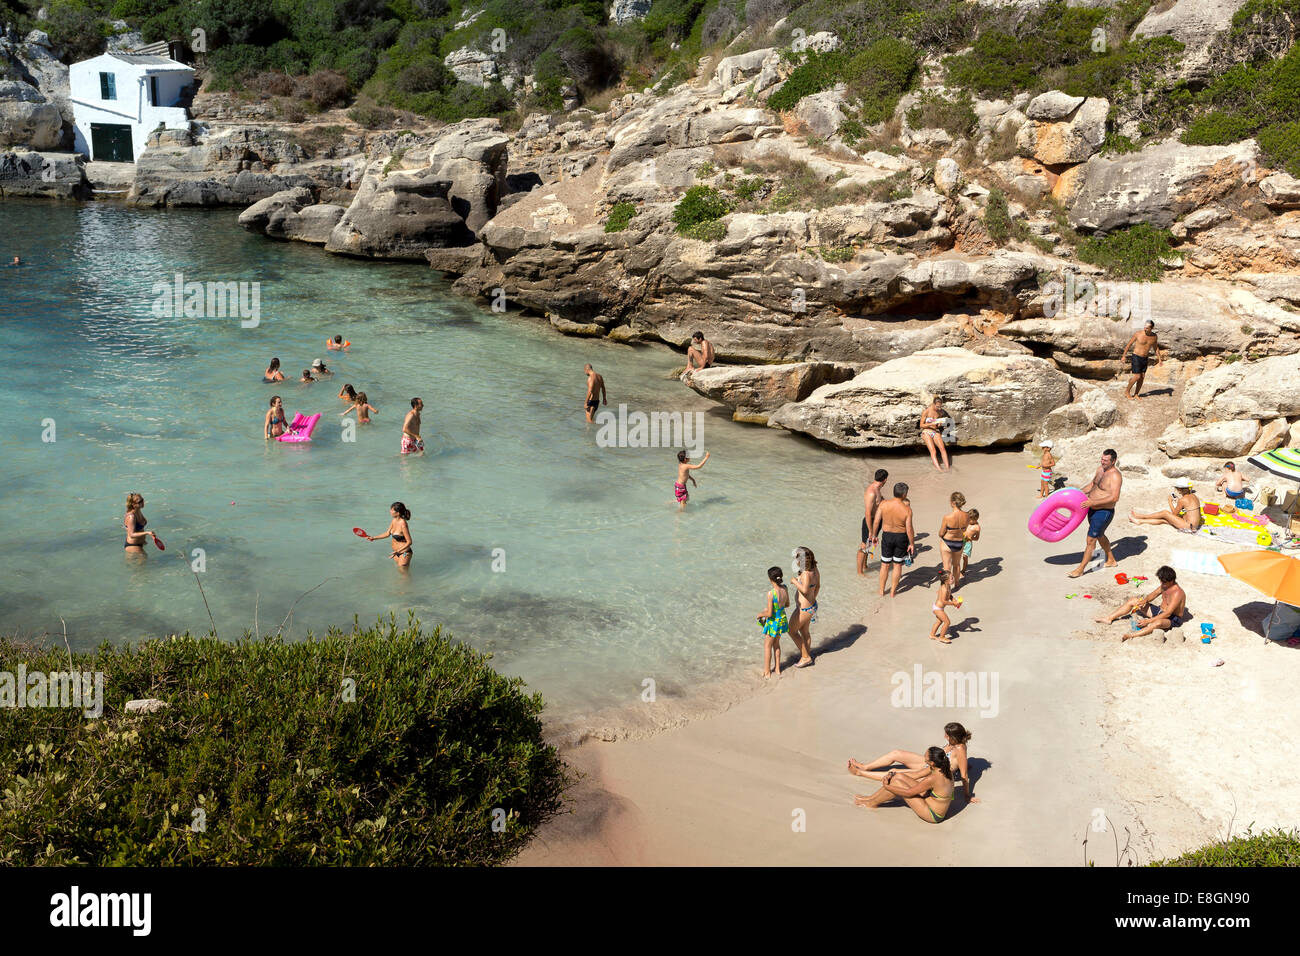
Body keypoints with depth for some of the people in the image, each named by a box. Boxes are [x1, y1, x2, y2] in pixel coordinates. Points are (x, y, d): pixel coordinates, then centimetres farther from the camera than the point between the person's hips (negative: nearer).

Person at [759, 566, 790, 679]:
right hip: (782, 620, 6)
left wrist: (760, 614, -5)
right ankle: (777, 669, 37)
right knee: (776, 644, 26)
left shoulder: (771, 593, -29)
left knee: (767, 646, 15)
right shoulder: (785, 589, -9)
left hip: (773, 622, -6)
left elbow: (769, 613, -24)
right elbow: (787, 604, 7)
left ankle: (767, 672, 27)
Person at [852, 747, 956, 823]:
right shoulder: (941, 768, -8)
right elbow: (916, 774, 4)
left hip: (932, 815, -9)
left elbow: (908, 793, -23)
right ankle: (871, 798, 20)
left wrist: (887, 786, -10)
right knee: (898, 776, 4)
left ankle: (872, 804, 12)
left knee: (897, 782, -11)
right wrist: (892, 774, -2)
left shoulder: (933, 779, -33)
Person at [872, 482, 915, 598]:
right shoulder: (907, 509, -20)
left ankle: (881, 591, 23)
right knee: (897, 564, 15)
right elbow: (909, 529, -15)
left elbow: (876, 522, -9)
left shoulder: (883, 504, -15)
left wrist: (874, 536, 7)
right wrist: (912, 544, -1)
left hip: (887, 536, 1)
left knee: (885, 564, 15)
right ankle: (893, 591, 23)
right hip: (901, 537, -1)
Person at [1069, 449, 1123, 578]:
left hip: (1104, 512, -10)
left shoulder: (1115, 476, -22)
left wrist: (1093, 502, -32)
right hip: (1093, 509, 10)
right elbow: (1092, 484, 23)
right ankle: (1111, 560, 44)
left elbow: (1114, 498, -30)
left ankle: (1081, 569, 4)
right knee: (1100, 536, 25)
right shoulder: (1100, 470, 6)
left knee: (1091, 539, -4)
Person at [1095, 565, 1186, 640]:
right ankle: (1109, 618, 7)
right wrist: (1145, 600, -12)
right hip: (1160, 611, 10)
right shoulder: (1165, 585, 0)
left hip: (1172, 619, -10)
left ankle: (1129, 636, -60)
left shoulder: (1177, 593, -27)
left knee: (1158, 623, -46)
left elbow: (1168, 613, -33)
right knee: (1133, 601, 7)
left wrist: (1148, 621, -36)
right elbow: (1153, 594, 13)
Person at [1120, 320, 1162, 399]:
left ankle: (1136, 394, 21)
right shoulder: (1138, 334, -18)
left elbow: (1156, 347, 12)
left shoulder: (1154, 336, -4)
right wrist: (1123, 356, -6)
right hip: (1136, 357, -5)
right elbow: (1129, 344, -8)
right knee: (1137, 377, -8)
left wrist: (1159, 359, 8)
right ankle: (1127, 391, 13)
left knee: (1142, 377, 6)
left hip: (1145, 359, 5)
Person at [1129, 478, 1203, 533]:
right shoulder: (1193, 496, 8)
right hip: (1194, 525, 8)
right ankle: (1139, 521, 20)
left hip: (1188, 527, -8)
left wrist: (1170, 502, 7)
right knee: (1164, 520, 11)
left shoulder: (1183, 500, -17)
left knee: (1165, 513, -1)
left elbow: (1174, 513, -3)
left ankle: (1139, 516, 12)